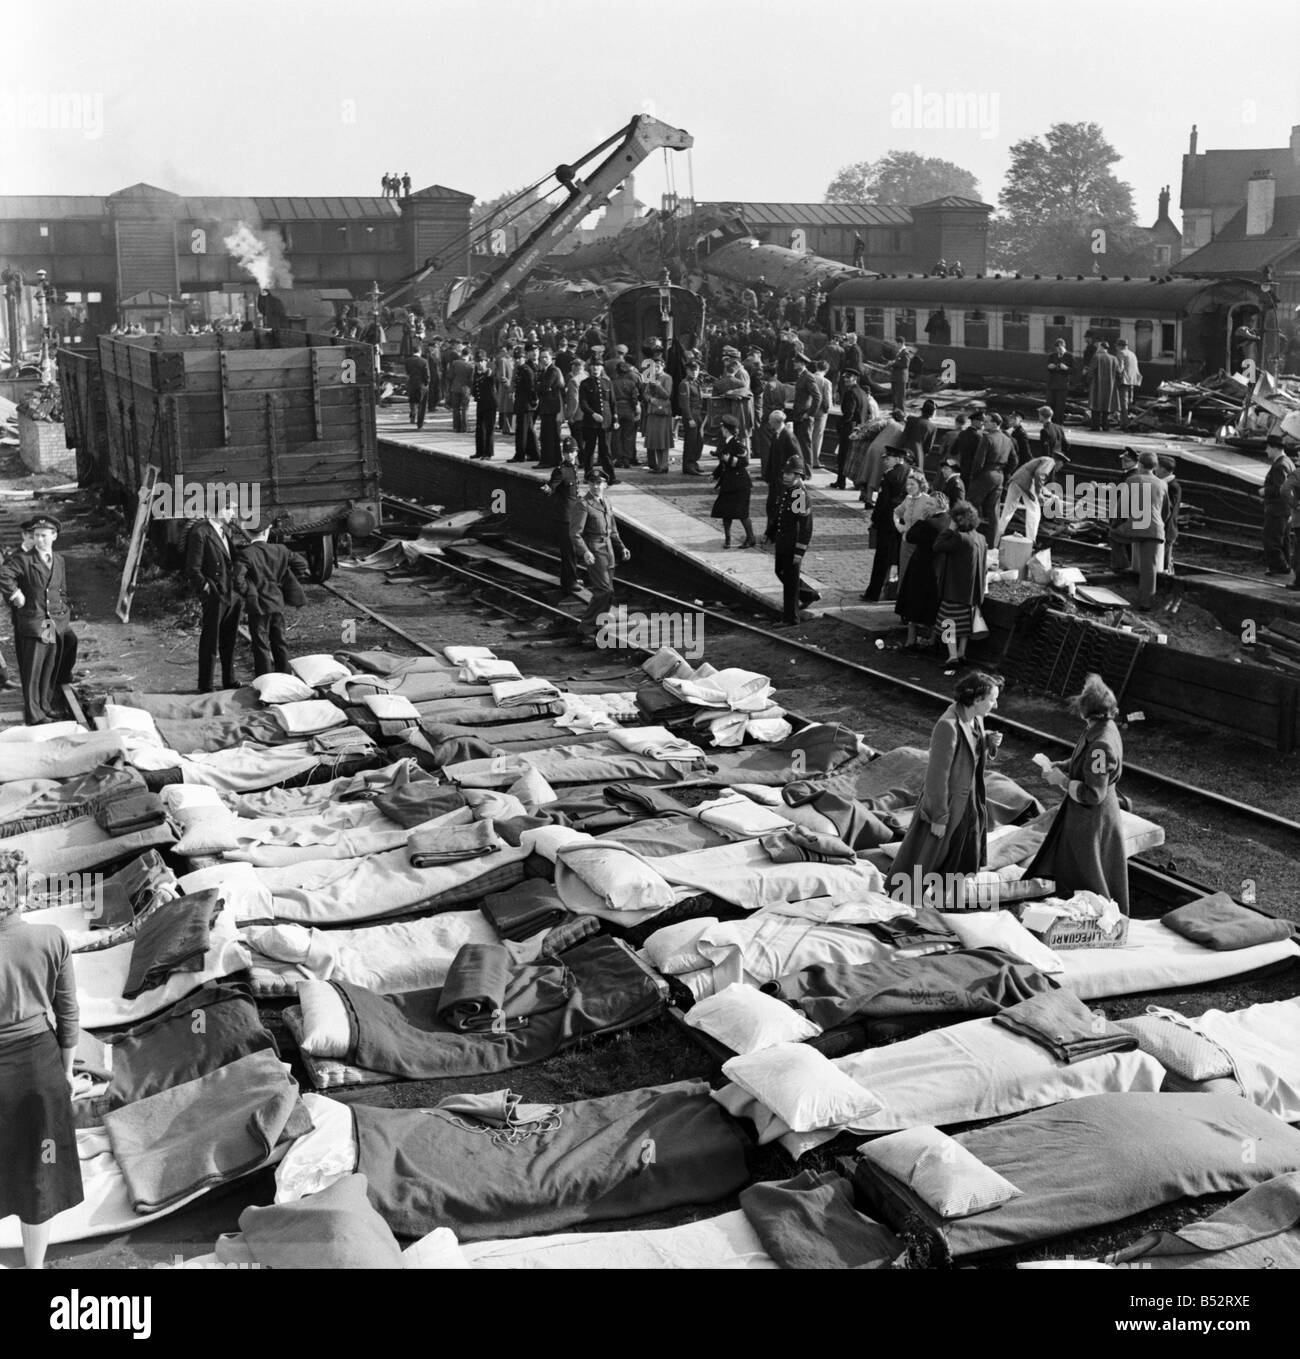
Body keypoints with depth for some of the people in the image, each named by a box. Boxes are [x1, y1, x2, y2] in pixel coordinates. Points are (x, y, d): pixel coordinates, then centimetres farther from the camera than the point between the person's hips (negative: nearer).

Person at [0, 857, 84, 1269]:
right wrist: (67, 1070, 11)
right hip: (39, 1065, 3)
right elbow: (68, 1015, -1)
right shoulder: (52, 939, -10)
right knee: (37, 1174, 15)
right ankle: (34, 1264, 27)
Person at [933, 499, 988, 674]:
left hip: (954, 591, -8)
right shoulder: (981, 539, 5)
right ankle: (961, 653, 28)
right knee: (965, 624, 19)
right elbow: (985, 567, 13)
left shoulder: (960, 538, -22)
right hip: (972, 592, 8)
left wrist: (950, 529, -13)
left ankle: (953, 656, -11)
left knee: (949, 624, -2)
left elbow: (937, 547, -19)